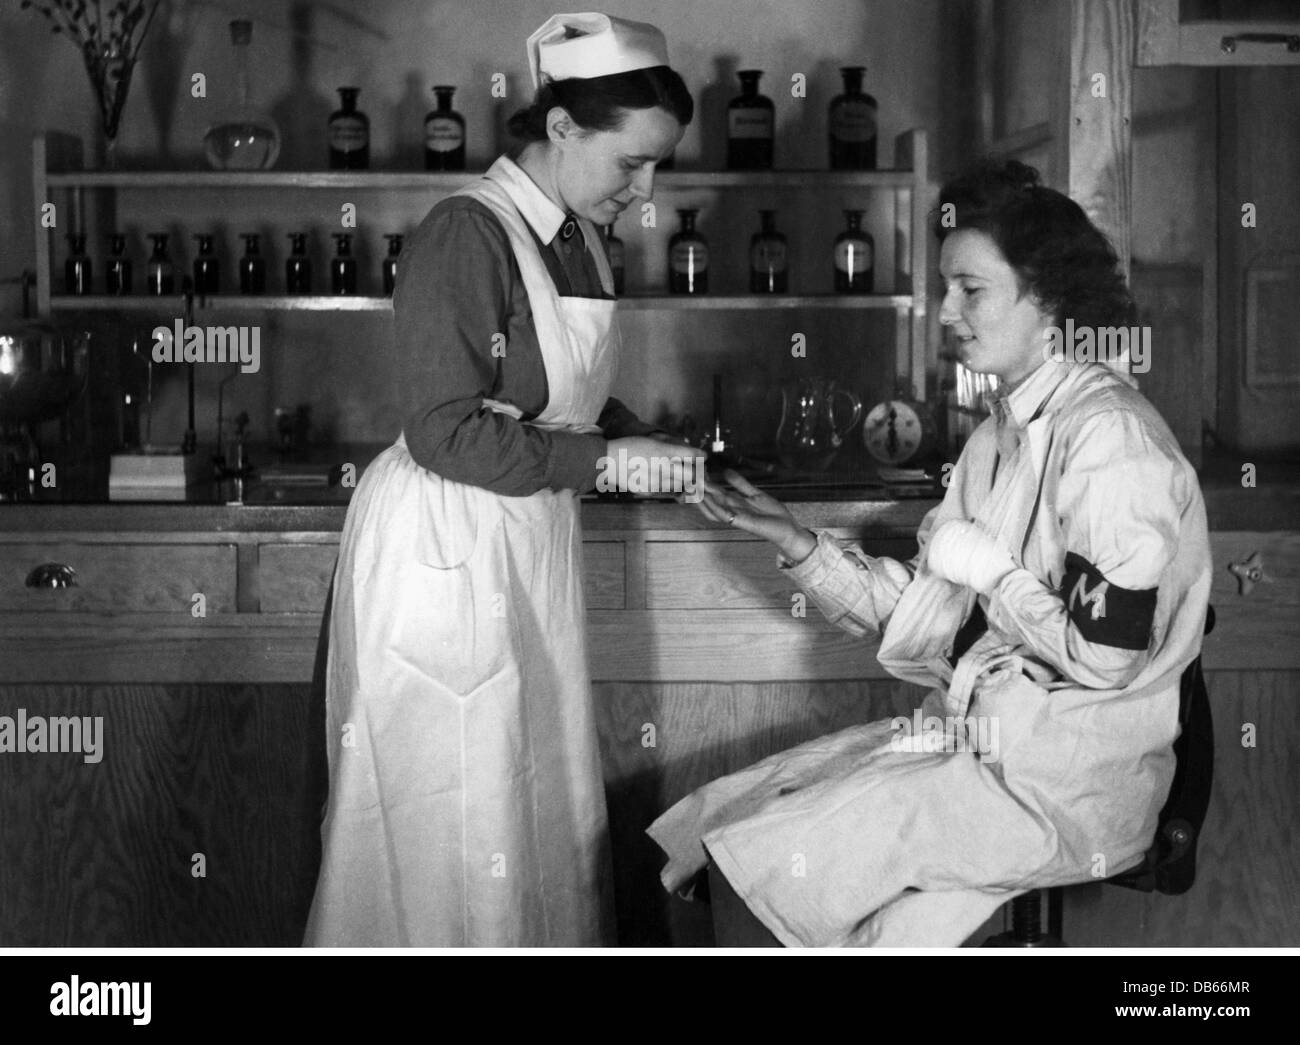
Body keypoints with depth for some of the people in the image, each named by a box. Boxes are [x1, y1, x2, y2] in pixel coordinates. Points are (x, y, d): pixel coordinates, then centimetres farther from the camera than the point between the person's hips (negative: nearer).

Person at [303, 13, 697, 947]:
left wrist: (651, 448, 1)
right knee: (456, 814, 1)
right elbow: (446, 434, -22)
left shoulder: (579, 239, 7)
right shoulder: (468, 233, -18)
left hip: (535, 546, 8)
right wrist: (603, 457, -19)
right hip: (445, 551, -8)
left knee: (548, 793, 13)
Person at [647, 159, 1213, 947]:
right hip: (978, 736, 8)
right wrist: (796, 542, 0)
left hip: (1073, 780, -8)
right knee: (724, 811, -4)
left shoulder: (1107, 433, -16)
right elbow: (922, 610, 11)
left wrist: (981, 564, -10)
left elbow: (1105, 656, -21)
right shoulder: (1003, 436, 13)